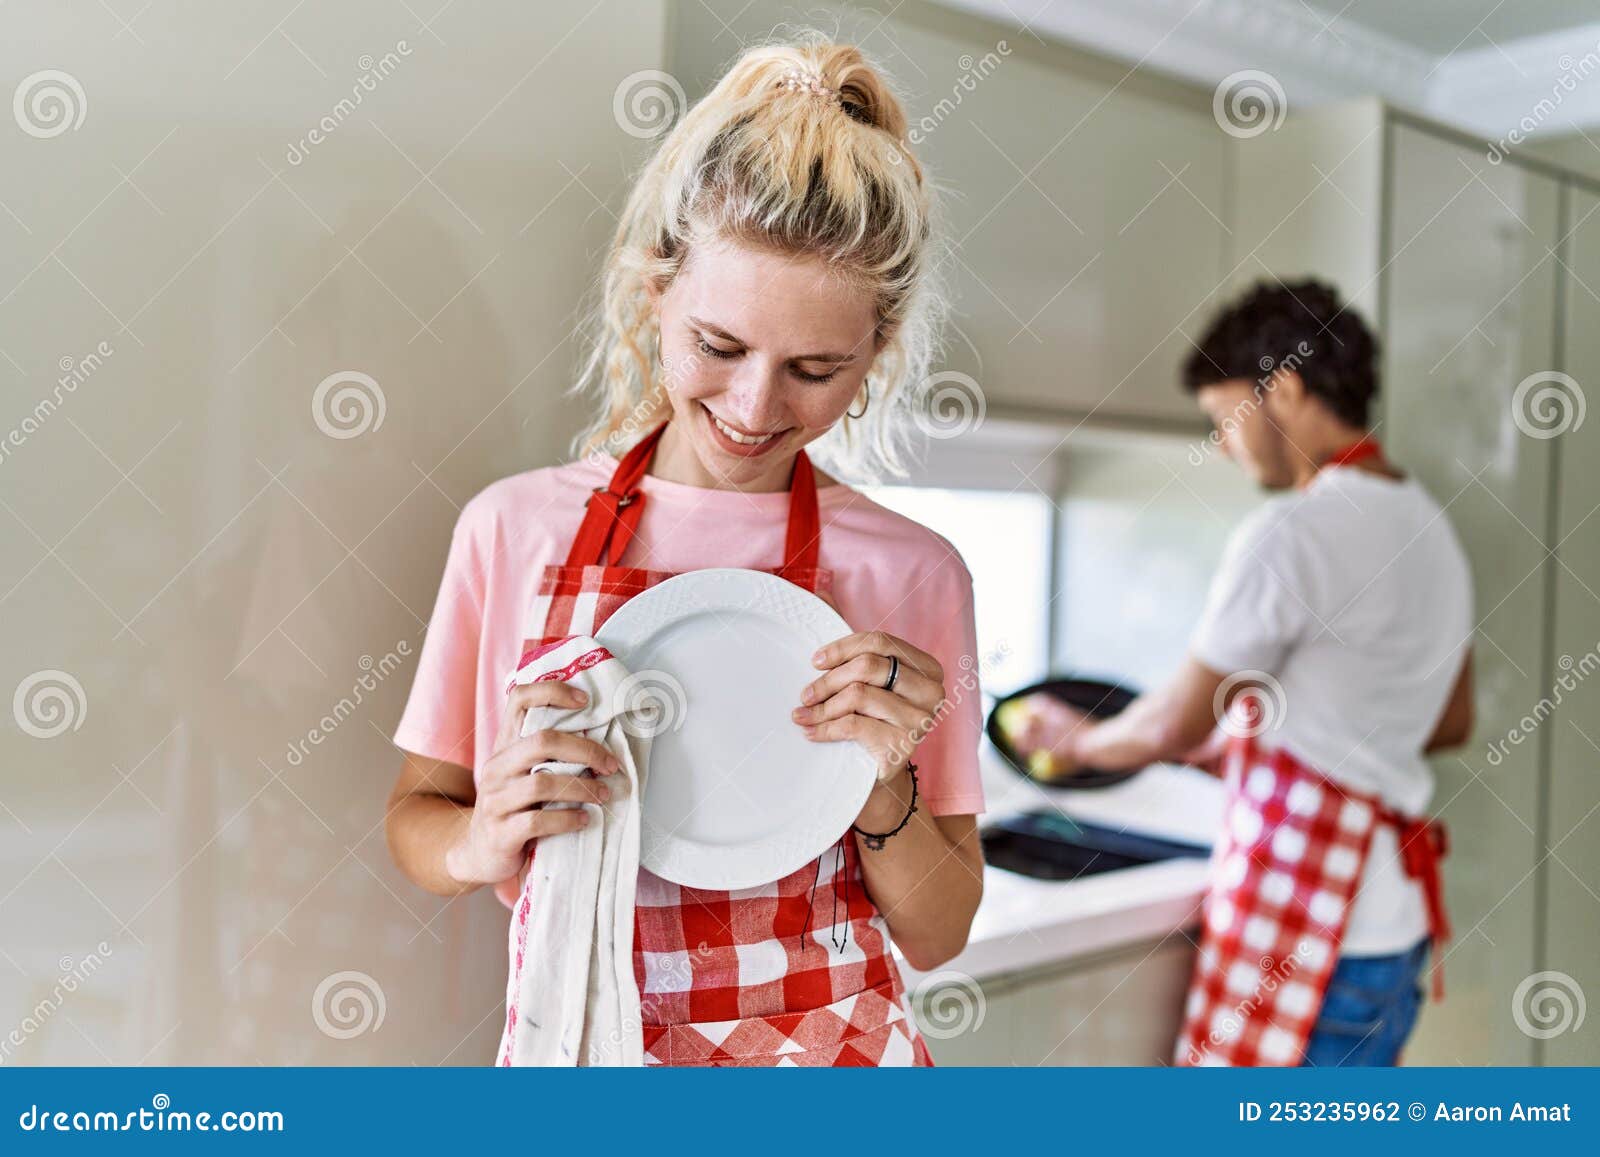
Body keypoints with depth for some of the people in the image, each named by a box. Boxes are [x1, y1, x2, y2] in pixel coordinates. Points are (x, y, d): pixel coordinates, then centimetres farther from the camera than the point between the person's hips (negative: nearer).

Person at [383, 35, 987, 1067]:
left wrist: (883, 786, -22)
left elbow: (936, 937, -4)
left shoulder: (911, 575, -10)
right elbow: (416, 817, 1)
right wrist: (482, 843, -19)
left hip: (830, 1048, 0)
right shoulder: (516, 527, -8)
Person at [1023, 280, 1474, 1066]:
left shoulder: (1291, 534, -17)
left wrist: (1080, 742, 9)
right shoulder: (1430, 524, 11)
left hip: (1306, 911, -9)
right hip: (1391, 915, 9)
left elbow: (1175, 725, -11)